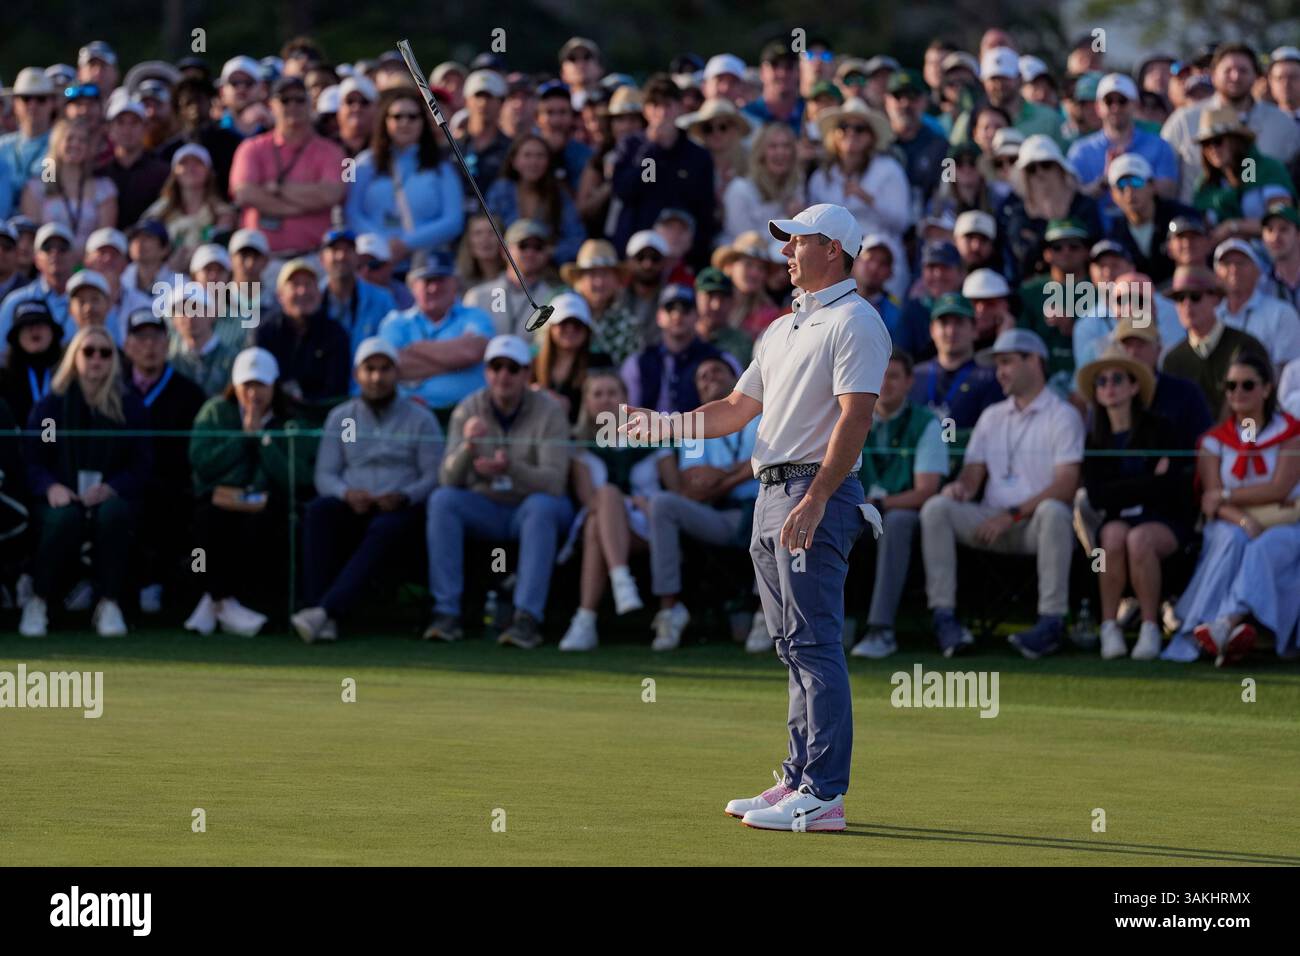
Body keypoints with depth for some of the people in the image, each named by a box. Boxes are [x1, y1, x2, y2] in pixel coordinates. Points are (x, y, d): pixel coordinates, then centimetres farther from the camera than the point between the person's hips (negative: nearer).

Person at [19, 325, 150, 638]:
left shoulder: (129, 408, 9)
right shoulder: (50, 405, 8)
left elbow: (140, 466, 4)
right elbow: (29, 459, 3)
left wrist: (109, 488, -16)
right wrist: (50, 487, -19)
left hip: (110, 497, 1)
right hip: (61, 498, -1)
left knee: (113, 513, -36)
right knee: (64, 517, -37)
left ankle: (109, 605, -29)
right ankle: (38, 601, -20)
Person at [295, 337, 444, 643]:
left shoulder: (421, 419, 10)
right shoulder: (339, 417, 17)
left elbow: (434, 476, 2)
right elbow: (324, 474, 9)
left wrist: (404, 497, -18)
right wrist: (347, 494, -14)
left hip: (402, 512, -2)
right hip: (353, 510, 2)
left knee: (384, 528, -38)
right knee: (318, 510, -31)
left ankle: (328, 610, -51)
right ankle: (318, 613, -42)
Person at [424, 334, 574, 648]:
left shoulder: (548, 412, -12)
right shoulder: (468, 410, -4)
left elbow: (554, 481, -23)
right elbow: (449, 479, -14)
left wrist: (510, 468, -41)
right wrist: (467, 447, -35)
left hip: (536, 510, -2)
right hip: (484, 510, 3)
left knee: (540, 506, -35)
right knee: (442, 499, -25)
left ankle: (528, 618, -42)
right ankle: (447, 614, -28)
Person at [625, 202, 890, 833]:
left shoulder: (854, 322, -7)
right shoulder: (783, 327, 23)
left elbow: (854, 417, -18)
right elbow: (736, 410, 27)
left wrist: (815, 499, -27)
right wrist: (661, 425, 13)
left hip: (818, 493, -10)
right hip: (771, 494, 10)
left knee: (815, 646, -13)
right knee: (795, 649, 11)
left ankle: (823, 796, -16)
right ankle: (800, 782, 15)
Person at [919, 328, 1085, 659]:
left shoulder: (1063, 416, 3)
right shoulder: (992, 416, 23)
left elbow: (1065, 487, -9)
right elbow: (973, 474, 16)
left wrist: (1013, 514, -17)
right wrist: (959, 488, -10)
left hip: (1035, 524, -5)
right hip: (991, 525, 5)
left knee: (1053, 511, -39)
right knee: (936, 508, -21)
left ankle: (1052, 620, -37)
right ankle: (944, 615, -26)